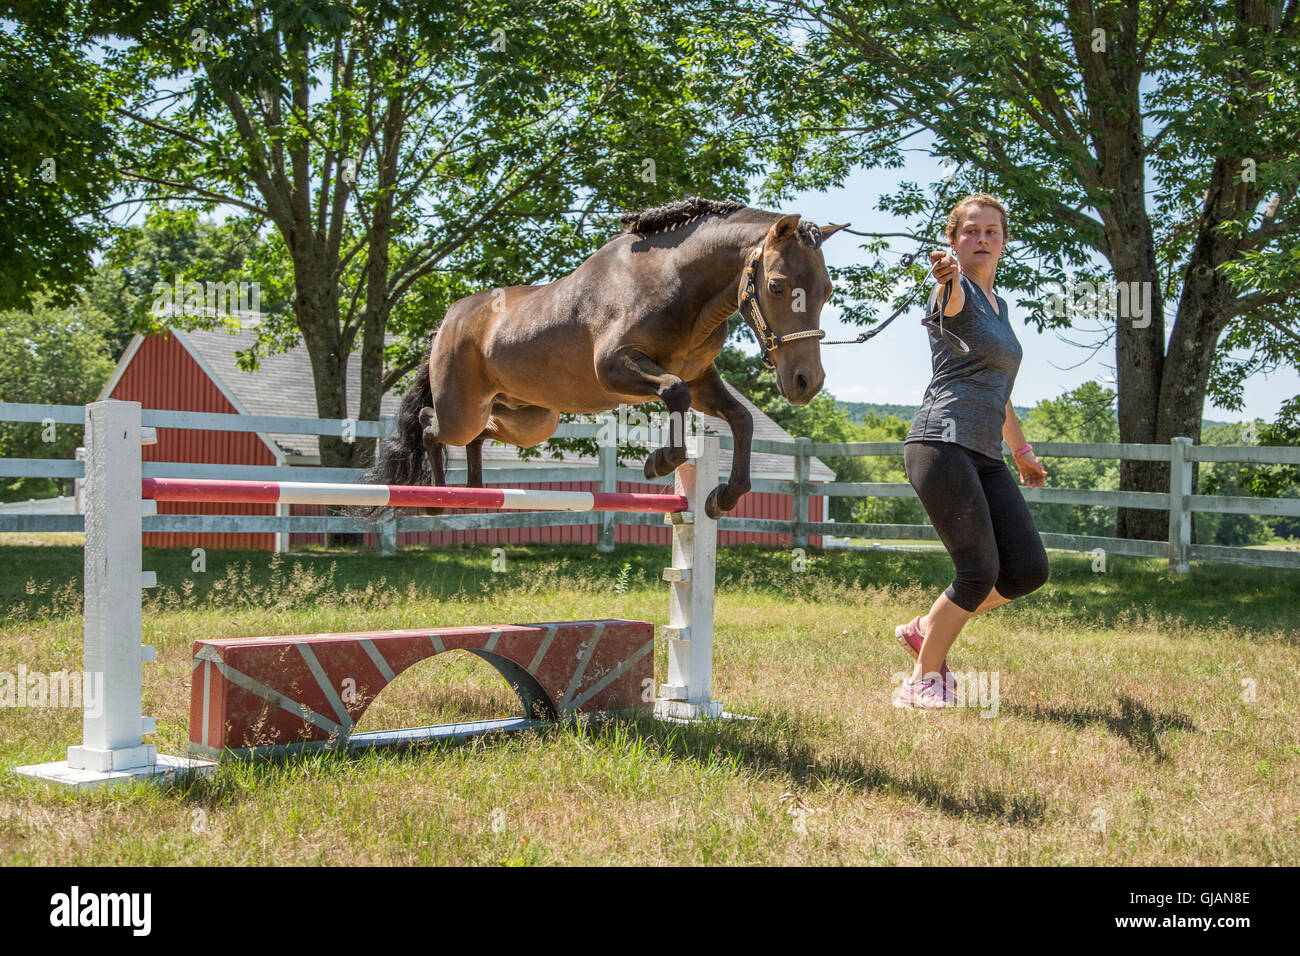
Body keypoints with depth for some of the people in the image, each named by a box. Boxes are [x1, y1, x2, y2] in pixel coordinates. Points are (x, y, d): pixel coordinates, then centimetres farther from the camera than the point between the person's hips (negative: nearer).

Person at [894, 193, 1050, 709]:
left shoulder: (998, 306, 23)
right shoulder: (957, 292, -3)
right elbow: (951, 298, -31)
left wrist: (1022, 449, 37)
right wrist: (948, 275, -54)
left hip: (986, 458, 8)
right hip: (942, 444, -8)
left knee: (1028, 571, -1)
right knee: (980, 572, -12)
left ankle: (926, 628, 15)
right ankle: (923, 681, 3)